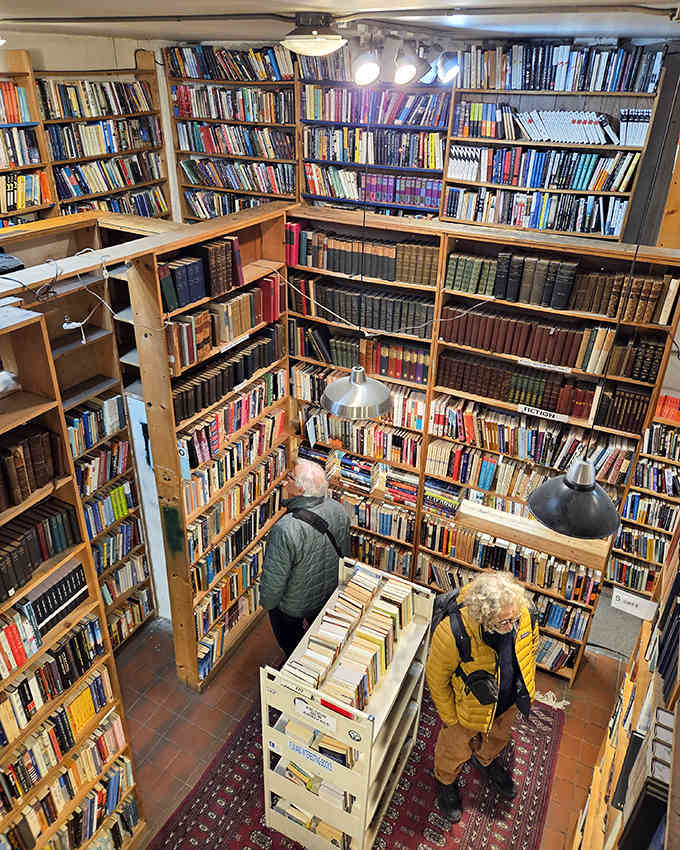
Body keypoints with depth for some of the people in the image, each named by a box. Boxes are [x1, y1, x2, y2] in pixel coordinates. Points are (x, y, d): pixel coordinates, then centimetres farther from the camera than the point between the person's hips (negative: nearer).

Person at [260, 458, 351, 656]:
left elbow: (274, 579, -26)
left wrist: (267, 603, -5)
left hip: (294, 611, -6)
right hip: (331, 600, 6)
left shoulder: (286, 530, -38)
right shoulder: (338, 510, -17)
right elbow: (345, 553, 1)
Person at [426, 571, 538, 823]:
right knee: (456, 748, 26)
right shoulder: (452, 633, -42)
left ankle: (488, 761, 69)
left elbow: (531, 650, -4)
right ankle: (445, 781, 59)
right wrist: (450, 718, -9)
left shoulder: (526, 615, -30)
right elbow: (436, 678, -22)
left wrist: (525, 692, 9)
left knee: (497, 738, 35)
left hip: (508, 702, 4)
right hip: (468, 707, -3)